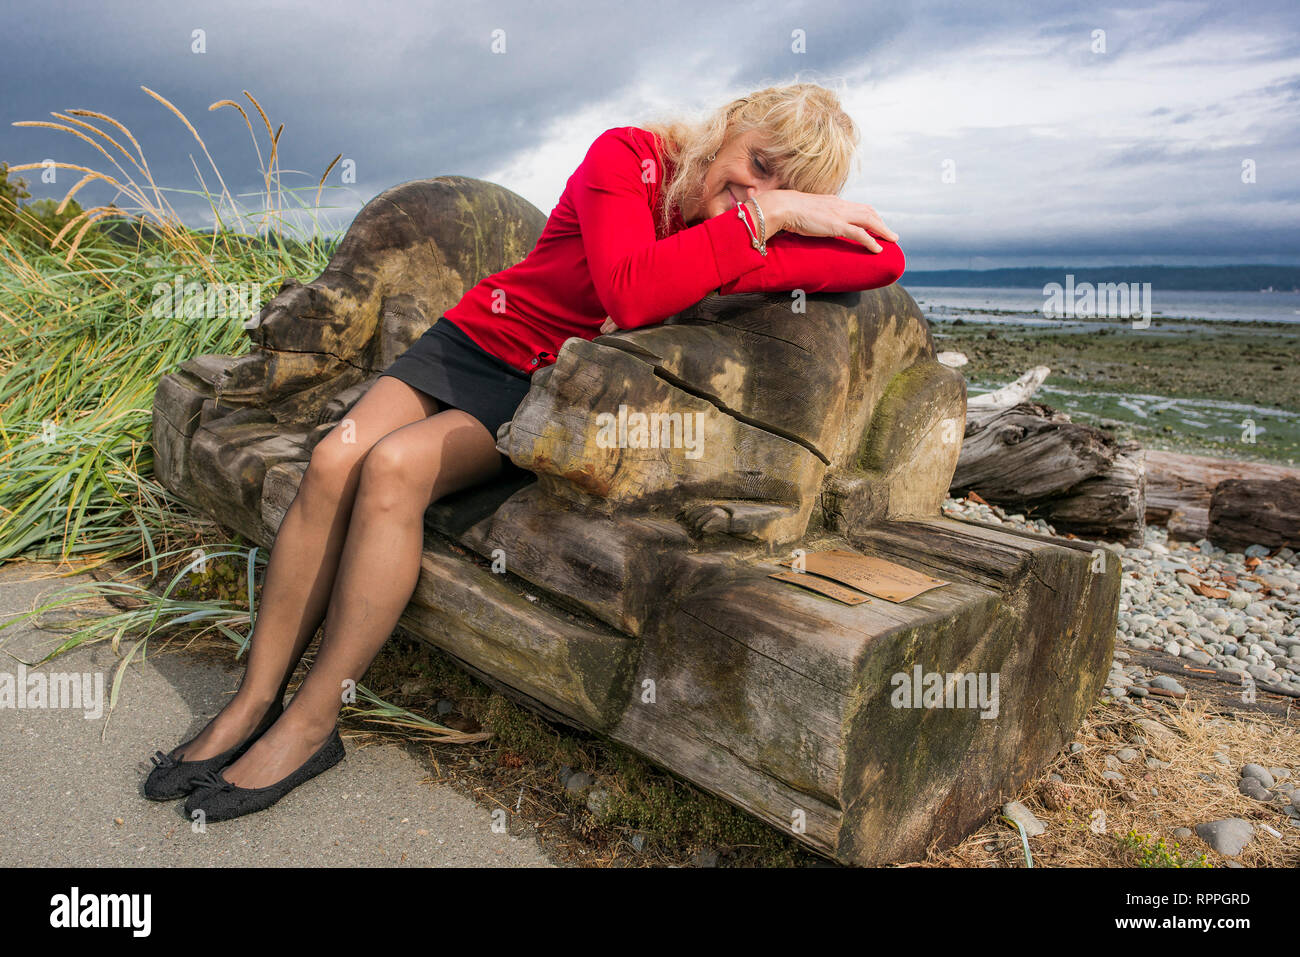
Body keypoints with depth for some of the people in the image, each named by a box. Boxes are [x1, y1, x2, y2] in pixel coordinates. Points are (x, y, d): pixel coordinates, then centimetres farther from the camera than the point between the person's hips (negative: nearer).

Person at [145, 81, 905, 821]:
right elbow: (631, 291, -28)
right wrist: (757, 220, -24)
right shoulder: (628, 156, -11)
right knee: (335, 460, -20)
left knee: (393, 468, -26)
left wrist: (772, 213, -26)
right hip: (475, 336, 2)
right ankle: (254, 702, -6)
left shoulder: (769, 217, -2)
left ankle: (311, 724, -15)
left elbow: (884, 259, -18)